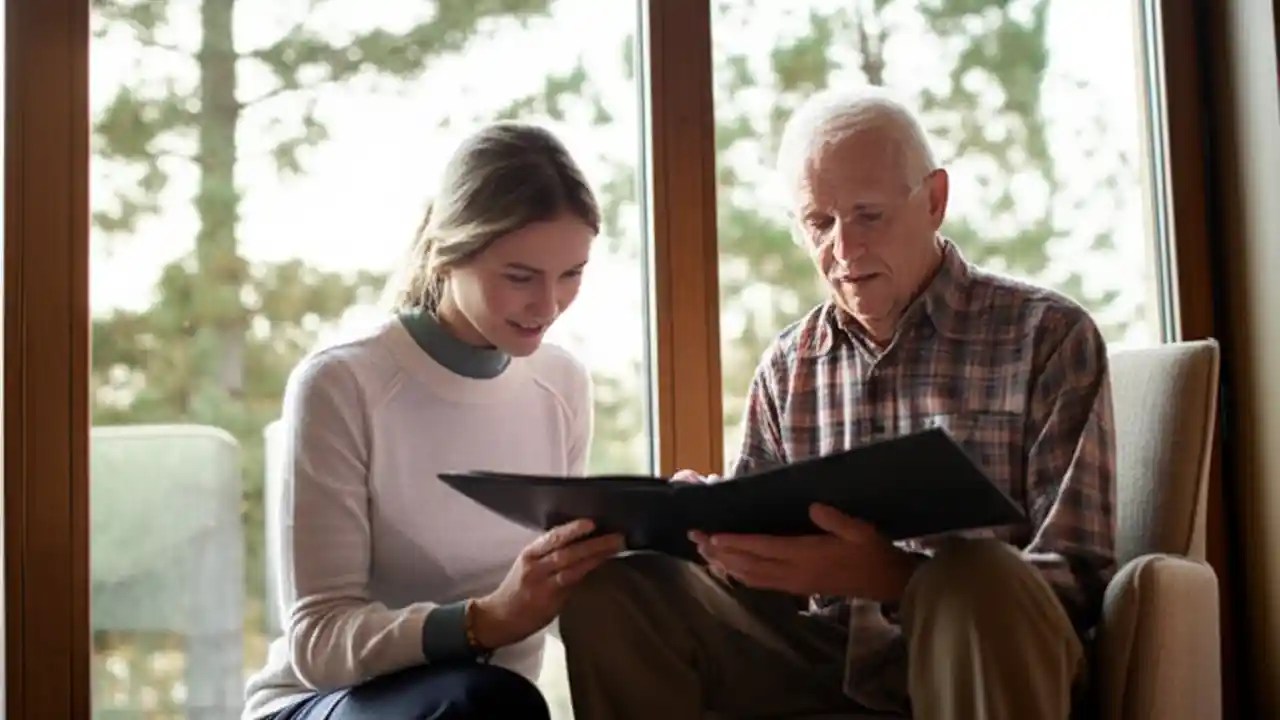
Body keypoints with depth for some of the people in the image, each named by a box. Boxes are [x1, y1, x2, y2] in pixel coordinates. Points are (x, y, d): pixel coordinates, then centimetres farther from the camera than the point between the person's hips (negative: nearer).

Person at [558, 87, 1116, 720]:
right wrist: (720, 534, -12)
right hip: (825, 657, 4)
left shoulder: (1047, 336, 0)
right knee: (610, 592, -16)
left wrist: (889, 576, -27)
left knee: (975, 578, -37)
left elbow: (1078, 575, -9)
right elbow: (768, 558, 15)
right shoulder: (786, 366, 14)